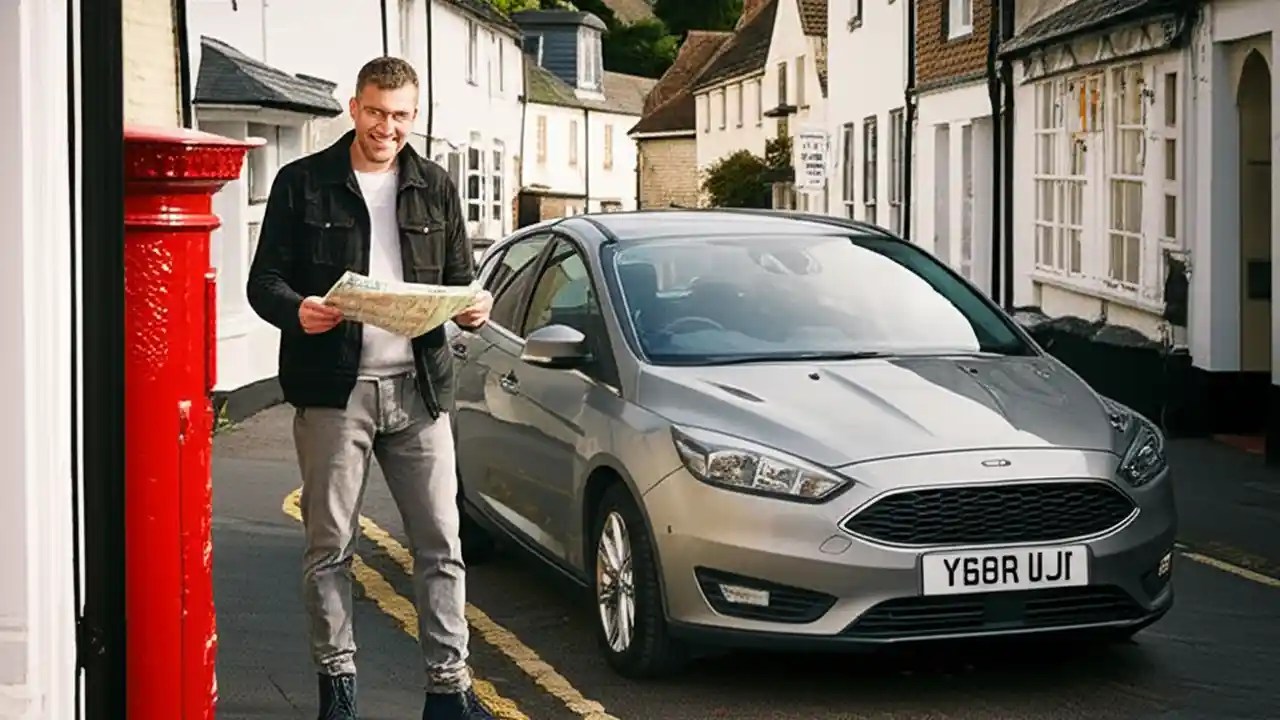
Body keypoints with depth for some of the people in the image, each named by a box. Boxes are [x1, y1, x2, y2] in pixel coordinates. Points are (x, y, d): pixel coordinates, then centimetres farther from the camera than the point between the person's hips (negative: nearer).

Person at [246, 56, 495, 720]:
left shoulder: (435, 187, 13)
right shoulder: (302, 183, 2)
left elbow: (460, 278, 16)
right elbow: (264, 280, 0)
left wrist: (473, 309, -7)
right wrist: (296, 310, -21)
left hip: (418, 386, 3)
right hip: (333, 390, -3)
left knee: (441, 543, 2)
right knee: (330, 546, 4)